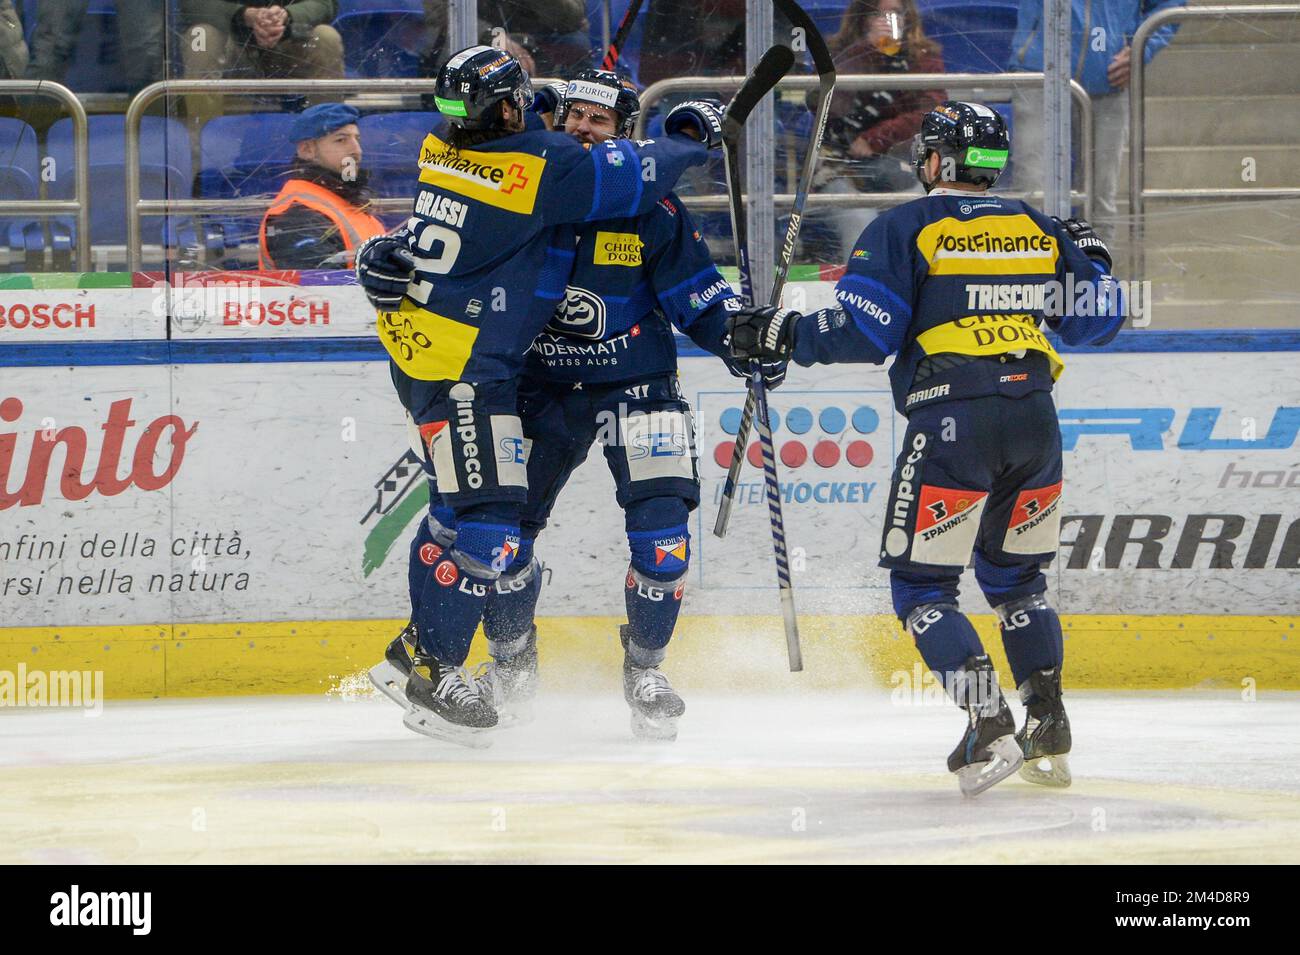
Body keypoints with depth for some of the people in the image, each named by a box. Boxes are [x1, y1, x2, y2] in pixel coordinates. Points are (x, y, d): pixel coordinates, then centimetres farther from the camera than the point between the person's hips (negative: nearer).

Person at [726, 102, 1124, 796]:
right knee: (1014, 574, 23)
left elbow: (863, 333, -6)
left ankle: (988, 726, -12)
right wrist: (1092, 260, 39)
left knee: (921, 583, 2)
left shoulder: (905, 229, 1)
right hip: (1035, 420, 5)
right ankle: (1048, 727, 17)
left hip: (952, 424, -5)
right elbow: (1094, 320, 19)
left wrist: (781, 336, 7)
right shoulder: (1039, 230, 14)